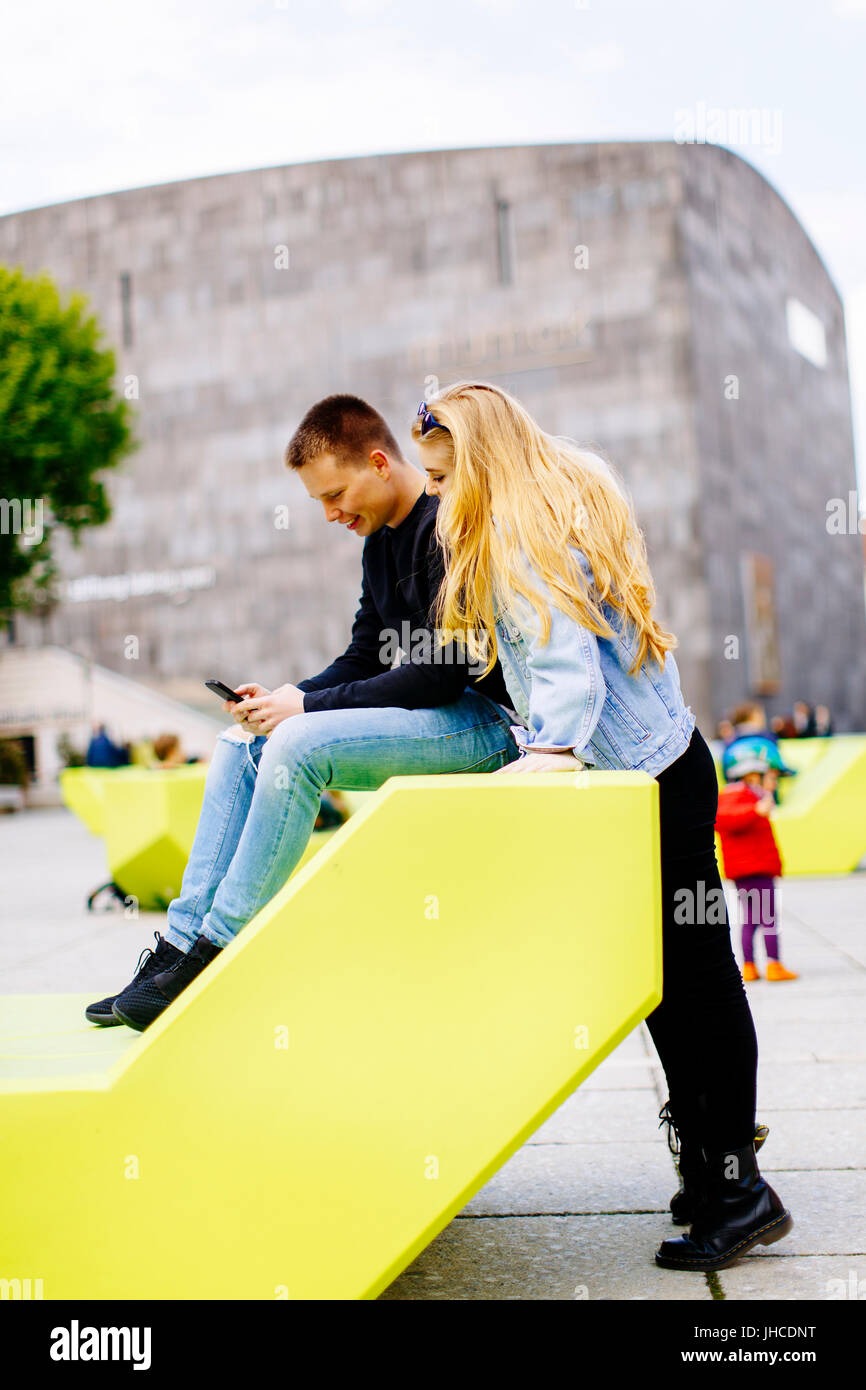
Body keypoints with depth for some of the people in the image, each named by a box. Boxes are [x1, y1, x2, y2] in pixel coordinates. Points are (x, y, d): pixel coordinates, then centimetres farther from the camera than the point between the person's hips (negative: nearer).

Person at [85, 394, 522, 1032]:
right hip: (433, 713, 10)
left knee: (298, 746, -28)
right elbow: (363, 659, 15)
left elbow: (439, 674, -24)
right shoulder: (381, 539, 13)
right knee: (242, 744, 2)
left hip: (486, 721, -10)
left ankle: (209, 954, -18)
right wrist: (283, 699, -3)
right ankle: (181, 941, -3)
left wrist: (305, 707, -19)